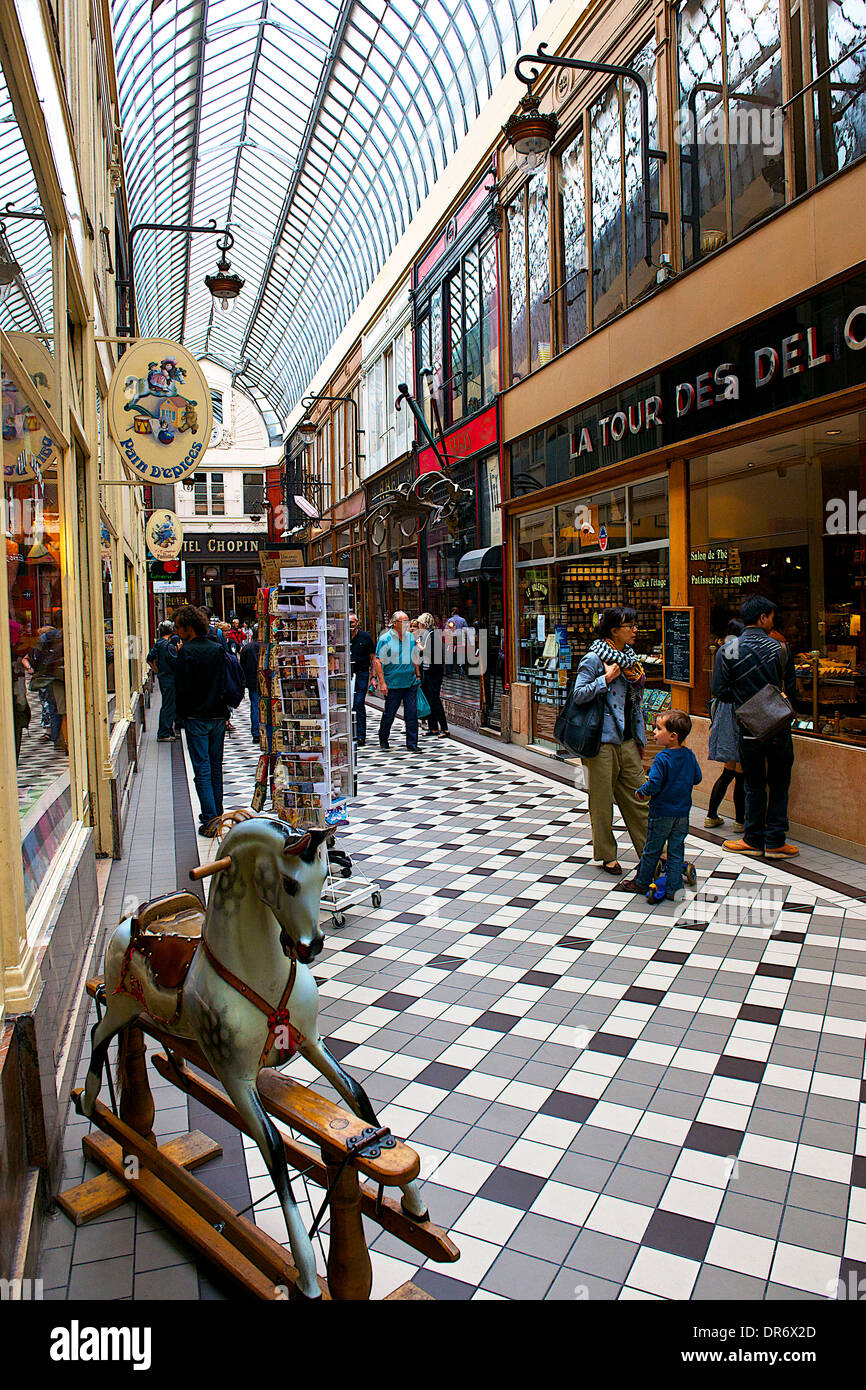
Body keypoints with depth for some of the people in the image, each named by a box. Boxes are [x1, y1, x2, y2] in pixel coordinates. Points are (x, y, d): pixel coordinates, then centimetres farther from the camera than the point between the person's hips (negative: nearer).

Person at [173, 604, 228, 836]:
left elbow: (182, 688, -12)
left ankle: (210, 821, -6)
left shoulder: (187, 652, -12)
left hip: (196, 719, -6)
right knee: (216, 767, 15)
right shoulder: (218, 649, 6)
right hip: (218, 716, 6)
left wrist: (182, 716, 0)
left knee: (202, 769, -3)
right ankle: (217, 814, 21)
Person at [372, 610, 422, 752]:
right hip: (393, 683, -4)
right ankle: (383, 739, 30)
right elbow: (378, 661, -9)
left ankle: (412, 743, 6)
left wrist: (418, 675, 15)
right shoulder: (385, 639, -7)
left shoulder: (410, 637, 8)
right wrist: (382, 682, -14)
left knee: (412, 713, 0)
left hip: (411, 682, 4)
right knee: (389, 713, 8)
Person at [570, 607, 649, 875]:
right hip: (603, 740, -6)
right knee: (602, 800, 4)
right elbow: (578, 694, -15)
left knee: (637, 797, 8)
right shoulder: (594, 659, -9)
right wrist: (607, 678, -18)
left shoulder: (630, 658, 12)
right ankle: (607, 855, 17)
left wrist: (640, 737, 12)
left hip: (627, 740, 6)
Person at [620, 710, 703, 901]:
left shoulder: (662, 759, -21)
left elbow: (653, 785, -24)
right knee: (676, 850, 12)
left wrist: (641, 793, -5)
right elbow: (697, 778, 9)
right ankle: (674, 888, 13)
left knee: (651, 850, 10)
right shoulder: (689, 756, -2)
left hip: (661, 813, -5)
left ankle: (641, 883, 23)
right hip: (683, 813, 5)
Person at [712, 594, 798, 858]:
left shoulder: (729, 649, -7)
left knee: (754, 785, 11)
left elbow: (719, 690, -6)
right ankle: (775, 842, 14)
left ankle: (753, 840, 16)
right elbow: (791, 689, 0)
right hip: (779, 728, 0)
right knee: (779, 784, 11)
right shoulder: (780, 648, -6)